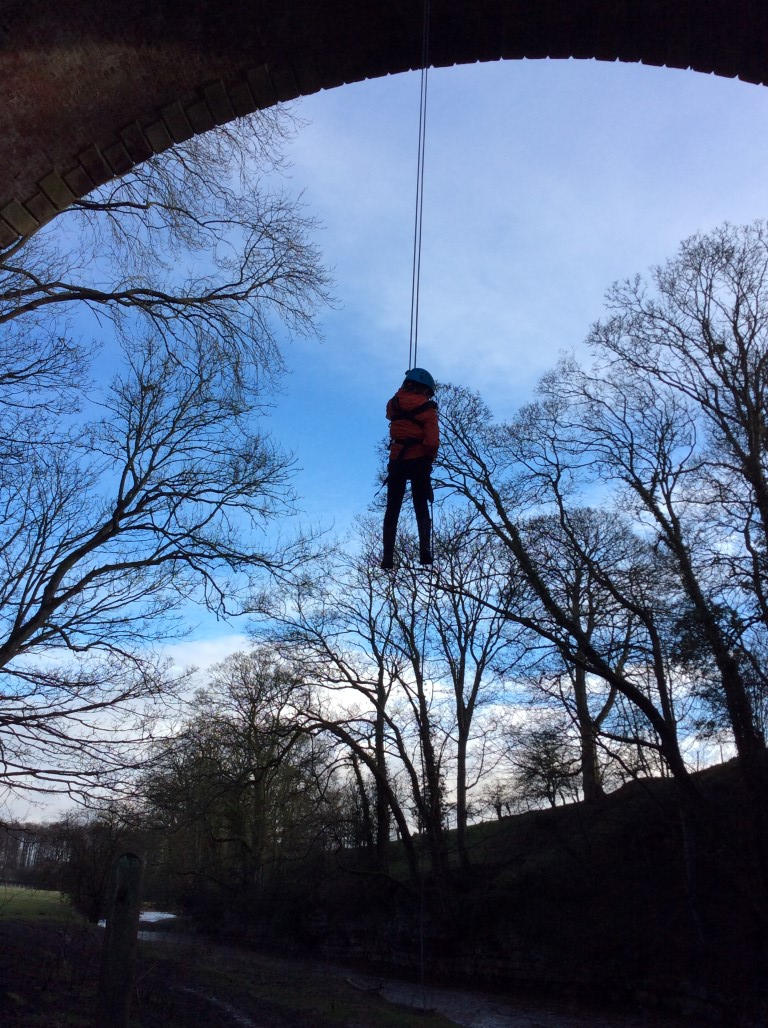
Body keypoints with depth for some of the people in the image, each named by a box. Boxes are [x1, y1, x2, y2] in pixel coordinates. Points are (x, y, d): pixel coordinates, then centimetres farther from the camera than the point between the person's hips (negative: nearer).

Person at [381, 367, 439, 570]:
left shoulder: (394, 403, 3)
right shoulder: (428, 408, -5)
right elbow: (432, 441, -16)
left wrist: (404, 389, 36)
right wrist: (430, 459, 2)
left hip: (397, 461, 2)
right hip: (419, 462, -2)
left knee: (392, 510, 6)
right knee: (421, 508, 8)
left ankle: (388, 557, -2)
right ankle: (425, 551, -10)